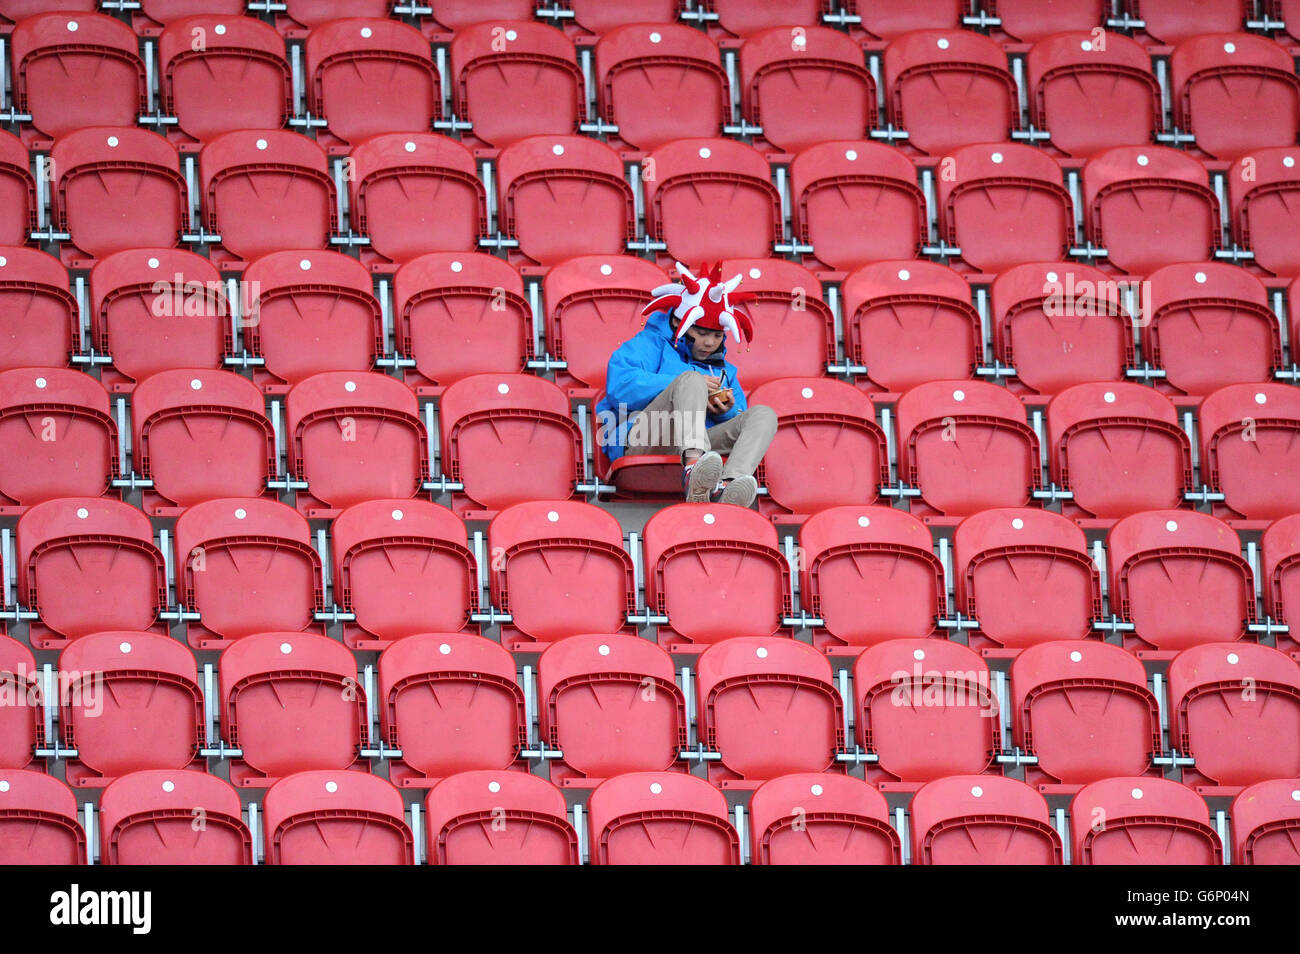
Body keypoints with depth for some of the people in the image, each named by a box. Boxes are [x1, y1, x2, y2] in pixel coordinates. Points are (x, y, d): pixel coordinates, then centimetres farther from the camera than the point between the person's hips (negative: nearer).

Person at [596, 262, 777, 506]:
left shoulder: (724, 369, 31)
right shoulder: (650, 345, 13)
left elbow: (740, 420, 27)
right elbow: (619, 388, -7)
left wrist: (727, 412, 2)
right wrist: (687, 386, -9)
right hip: (639, 444, -5)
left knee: (763, 414, -17)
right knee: (691, 379, -29)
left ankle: (726, 486, -51)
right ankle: (694, 471, -60)